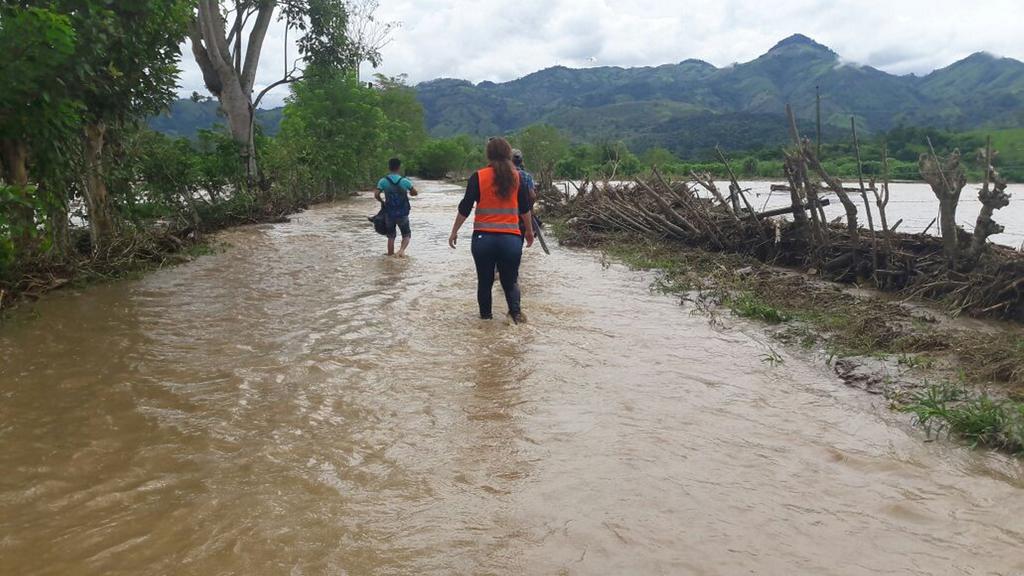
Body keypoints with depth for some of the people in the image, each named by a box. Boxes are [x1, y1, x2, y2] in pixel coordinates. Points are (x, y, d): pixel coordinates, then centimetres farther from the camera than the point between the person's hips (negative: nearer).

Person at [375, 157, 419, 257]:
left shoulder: (383, 181, -5)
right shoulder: (405, 181, -8)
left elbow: (376, 195, -13)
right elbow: (415, 193, -3)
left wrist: (382, 202, 6)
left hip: (389, 213, 2)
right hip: (402, 214, -1)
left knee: (391, 236, 16)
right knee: (406, 235, 11)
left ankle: (390, 255, 17)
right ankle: (402, 250, -14)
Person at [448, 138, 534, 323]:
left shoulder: (479, 176, -2)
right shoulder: (518, 177, 4)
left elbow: (465, 207, -3)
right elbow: (525, 209, 11)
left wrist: (454, 232, 5)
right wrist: (529, 231, 24)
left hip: (483, 237, -1)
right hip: (511, 237, 1)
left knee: (485, 280, 14)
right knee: (510, 281, 10)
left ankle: (485, 315, 19)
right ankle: (516, 312, -9)